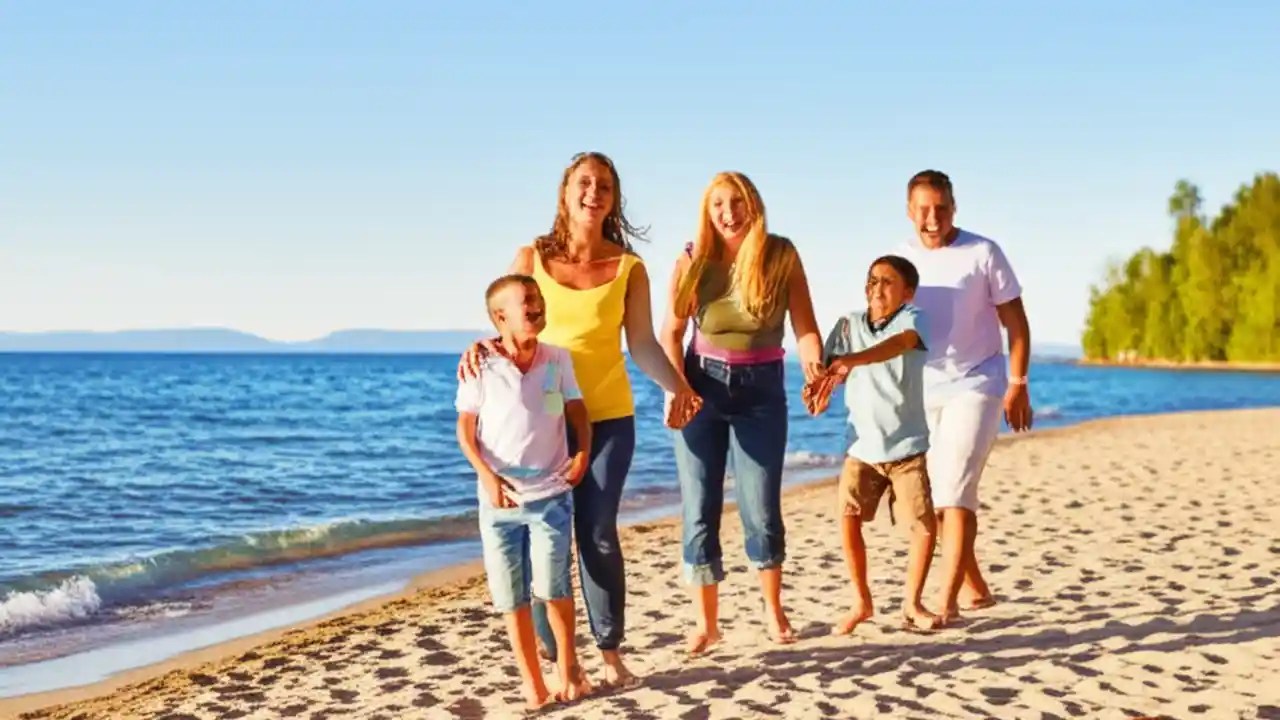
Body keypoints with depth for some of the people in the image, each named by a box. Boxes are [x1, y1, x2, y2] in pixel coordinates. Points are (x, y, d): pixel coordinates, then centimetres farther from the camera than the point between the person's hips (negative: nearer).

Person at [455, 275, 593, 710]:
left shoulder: (558, 359, 2)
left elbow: (576, 409, 7)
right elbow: (465, 429, -3)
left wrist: (583, 452, -10)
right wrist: (486, 475, -15)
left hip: (550, 494, 1)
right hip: (500, 499, -1)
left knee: (553, 585, -6)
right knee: (512, 597, 5)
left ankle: (568, 666, 18)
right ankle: (532, 683, 17)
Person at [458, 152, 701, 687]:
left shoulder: (628, 267, 1)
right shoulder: (532, 257, 1)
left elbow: (643, 345, 1)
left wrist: (678, 385, -14)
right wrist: (482, 348, -20)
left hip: (608, 417, 0)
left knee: (599, 535, 3)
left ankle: (610, 652, 13)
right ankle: (551, 653, 12)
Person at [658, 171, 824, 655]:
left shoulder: (781, 255, -6)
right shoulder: (692, 261, -4)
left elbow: (804, 326, -7)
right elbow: (671, 333, -4)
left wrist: (814, 365, -27)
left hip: (762, 390, 0)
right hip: (702, 387, 1)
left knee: (762, 510, 3)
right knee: (699, 511, 1)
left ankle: (774, 611, 24)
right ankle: (706, 622, 13)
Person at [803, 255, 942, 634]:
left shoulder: (911, 318, -9)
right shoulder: (849, 325, 2)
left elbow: (900, 342, -31)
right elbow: (828, 367, -2)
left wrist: (853, 360, -49)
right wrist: (818, 388, -28)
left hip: (906, 446, -2)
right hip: (862, 446, 2)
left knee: (925, 527, -7)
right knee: (848, 519, -11)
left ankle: (912, 603, 15)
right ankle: (861, 602, 8)